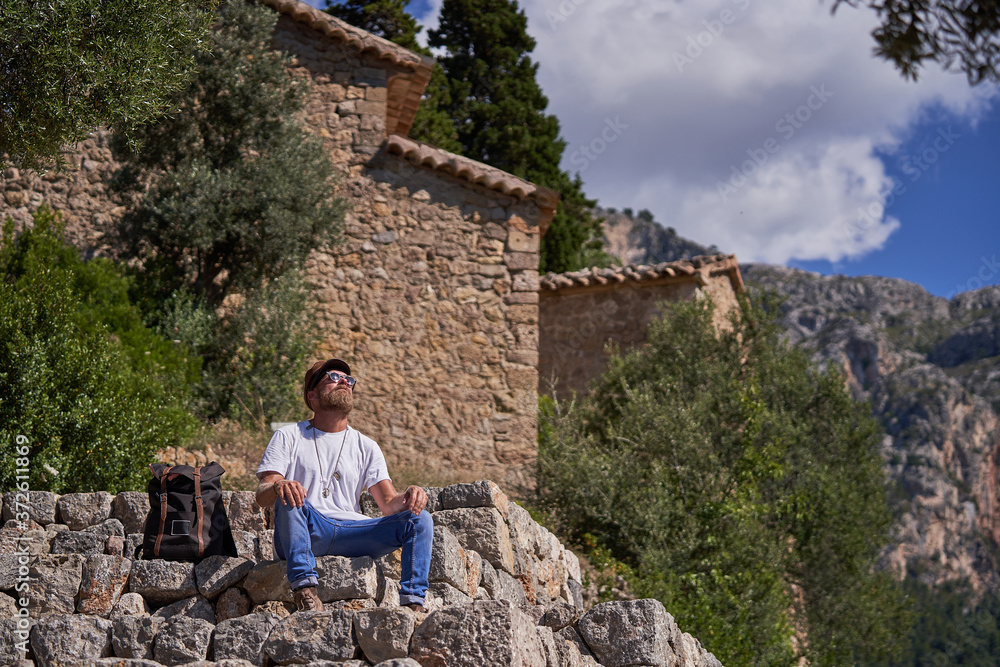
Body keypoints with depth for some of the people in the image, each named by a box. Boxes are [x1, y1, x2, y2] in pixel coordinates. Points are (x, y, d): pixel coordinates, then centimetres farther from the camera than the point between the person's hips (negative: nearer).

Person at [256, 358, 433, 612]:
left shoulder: (366, 447, 18)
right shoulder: (288, 437, 9)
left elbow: (388, 504, 8)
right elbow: (262, 496, -2)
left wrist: (408, 497, -17)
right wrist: (278, 487, -28)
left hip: (350, 536, 3)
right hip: (304, 532, -3)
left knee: (420, 519, -16)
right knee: (289, 497, -34)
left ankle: (412, 601, -24)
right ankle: (304, 587, -39)